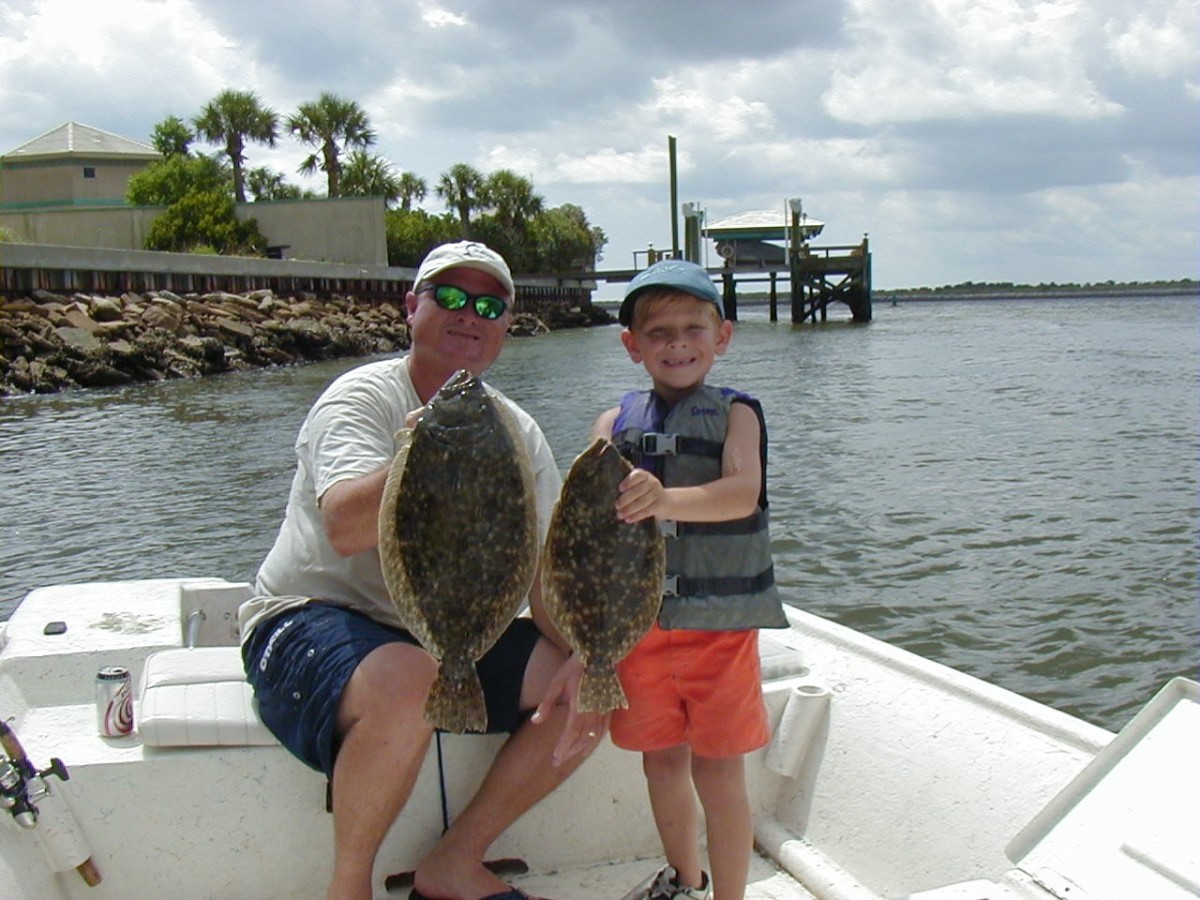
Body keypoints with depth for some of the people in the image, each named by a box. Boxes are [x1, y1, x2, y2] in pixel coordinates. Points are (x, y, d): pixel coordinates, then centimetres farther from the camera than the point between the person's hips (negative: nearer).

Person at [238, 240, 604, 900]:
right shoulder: (363, 398, -13)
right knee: (408, 683, -37)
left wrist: (582, 656, -15)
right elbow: (345, 529, -31)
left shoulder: (518, 432, 4)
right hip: (311, 618, -6)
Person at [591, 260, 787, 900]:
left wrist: (667, 500, -38)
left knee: (716, 768, 2)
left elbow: (742, 492, -20)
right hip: (639, 620, 3)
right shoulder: (616, 423, 5)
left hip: (721, 622, -3)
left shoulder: (735, 414, -2)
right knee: (661, 760, 17)